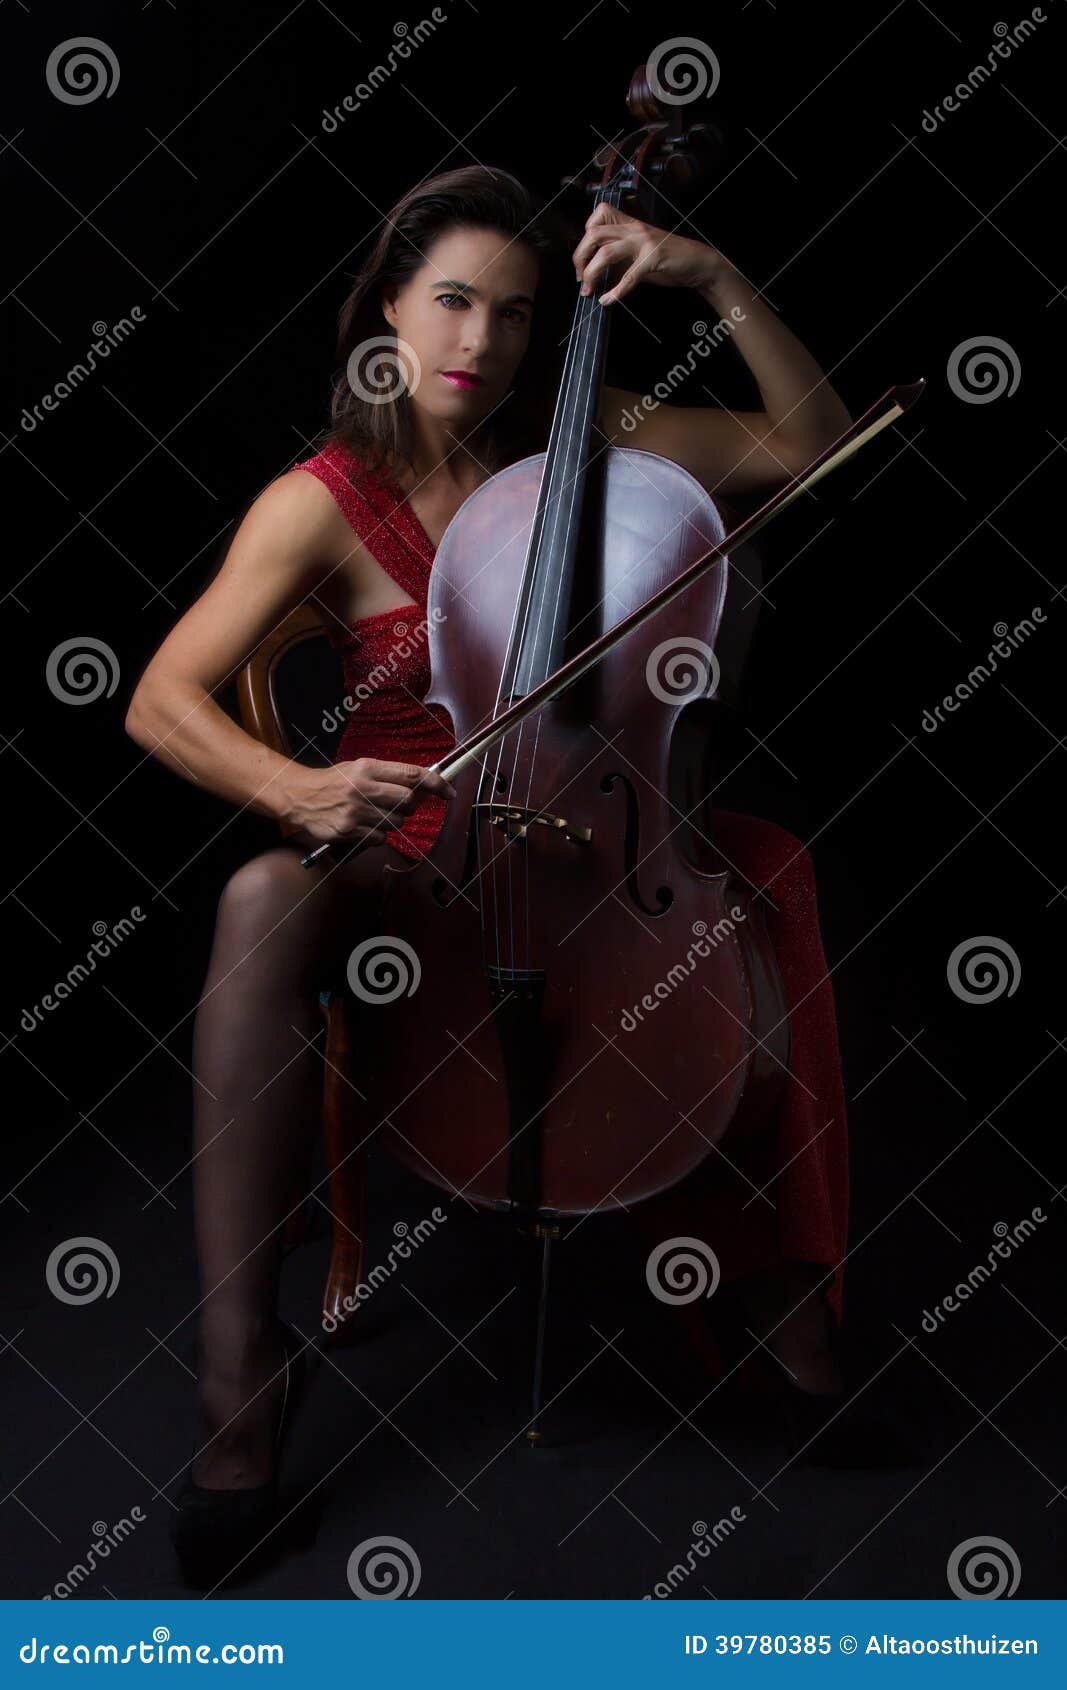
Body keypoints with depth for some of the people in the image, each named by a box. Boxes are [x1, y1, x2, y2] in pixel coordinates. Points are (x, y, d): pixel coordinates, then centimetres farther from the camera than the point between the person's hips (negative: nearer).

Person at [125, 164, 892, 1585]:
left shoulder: (582, 441, 3)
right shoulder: (322, 504, -5)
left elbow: (815, 445, 1)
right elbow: (163, 704, -11)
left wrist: (719, 282, -11)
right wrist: (297, 789, -30)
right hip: (405, 844, -2)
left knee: (767, 867, -27)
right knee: (265, 904, -35)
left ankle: (769, 1252, -12)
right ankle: (240, 1350, -30)